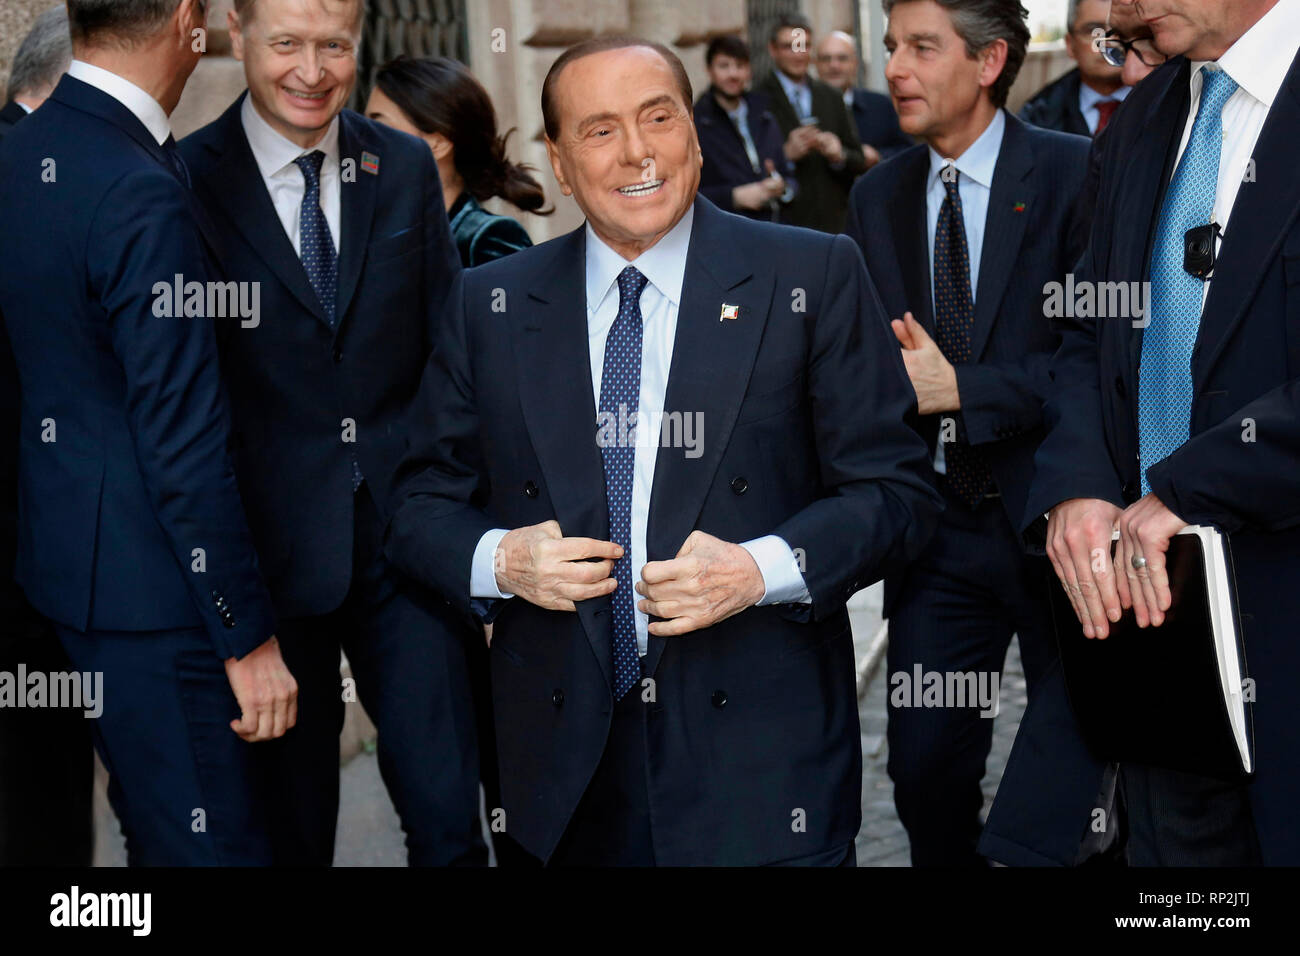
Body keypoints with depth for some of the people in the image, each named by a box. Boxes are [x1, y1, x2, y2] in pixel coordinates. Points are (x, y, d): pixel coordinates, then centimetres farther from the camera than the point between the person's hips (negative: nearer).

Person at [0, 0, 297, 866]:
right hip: (149, 582, -10)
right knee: (216, 842, -2)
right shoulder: (142, 194, -22)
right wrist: (249, 635, -16)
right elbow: (187, 445, -22)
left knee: (155, 829, 21)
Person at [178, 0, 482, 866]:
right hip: (270, 549, -2)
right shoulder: (186, 179, -5)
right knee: (292, 825, 10)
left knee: (448, 812, 0)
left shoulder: (407, 169, 6)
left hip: (406, 533, 2)